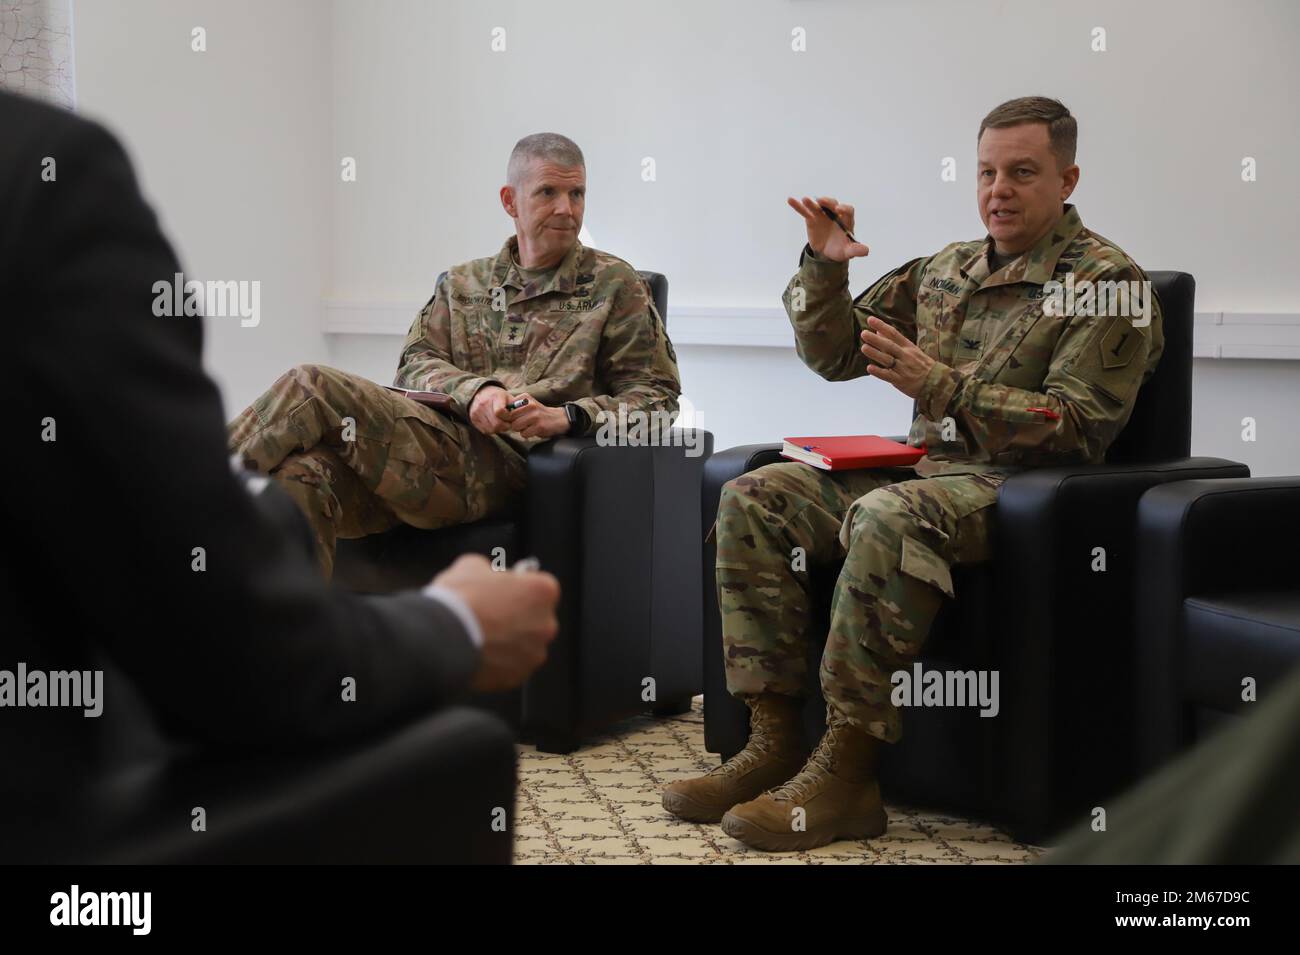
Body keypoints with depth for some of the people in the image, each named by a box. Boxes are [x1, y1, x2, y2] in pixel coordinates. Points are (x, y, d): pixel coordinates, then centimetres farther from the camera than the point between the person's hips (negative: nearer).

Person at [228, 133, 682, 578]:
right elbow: (415, 364, 14)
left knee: (312, 387, -23)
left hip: (501, 463, -4)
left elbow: (657, 396, 10)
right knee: (305, 473, -32)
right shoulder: (462, 284, 27)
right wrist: (473, 391, -10)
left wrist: (566, 417, -8)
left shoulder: (615, 285, 16)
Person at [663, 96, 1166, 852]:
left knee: (889, 518, -37)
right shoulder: (945, 270, 18)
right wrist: (825, 267, 3)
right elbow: (833, 355, 21)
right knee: (755, 497, -10)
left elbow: (1077, 427, -13)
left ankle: (847, 771, -31)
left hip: (1021, 483, -7)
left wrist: (940, 386, -20)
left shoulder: (1107, 280, -3)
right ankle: (775, 743, -15)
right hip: (925, 469, 7)